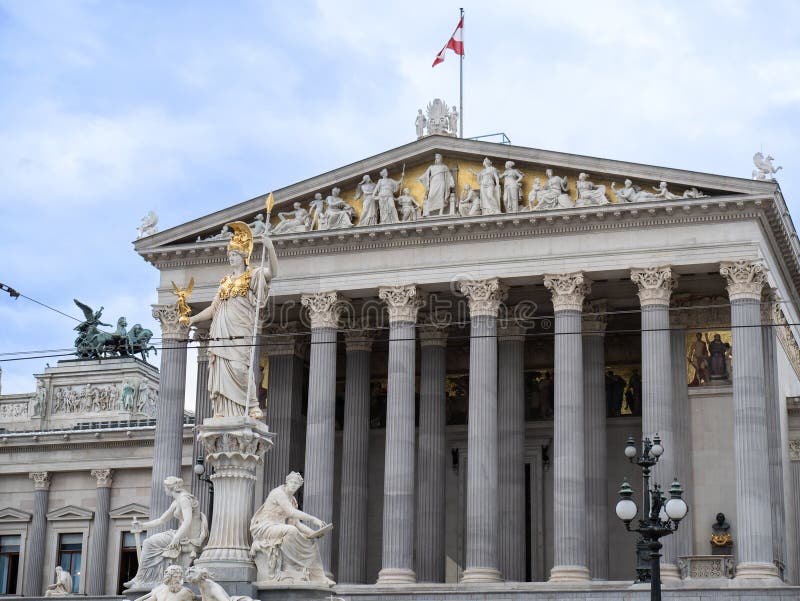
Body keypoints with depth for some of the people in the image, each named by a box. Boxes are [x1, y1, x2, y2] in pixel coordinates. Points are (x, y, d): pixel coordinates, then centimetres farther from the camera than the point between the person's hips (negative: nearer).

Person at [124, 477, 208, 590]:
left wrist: (176, 538, -33)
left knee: (150, 543, -5)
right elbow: (162, 520, 24)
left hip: (189, 538, -9)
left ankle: (140, 580, 2)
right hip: (185, 537, 9)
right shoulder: (176, 502, 17)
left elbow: (188, 521, -26)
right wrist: (142, 526, 23)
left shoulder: (184, 499, -13)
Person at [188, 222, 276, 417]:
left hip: (240, 336, -6)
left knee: (239, 374, -17)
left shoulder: (253, 275, 5)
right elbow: (213, 307, 23)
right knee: (221, 378, 0)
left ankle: (251, 411, -14)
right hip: (221, 336, 6)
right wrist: (193, 318, 13)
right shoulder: (225, 281, 22)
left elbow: (273, 272, -15)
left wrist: (270, 248, -29)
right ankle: (223, 416, 1)